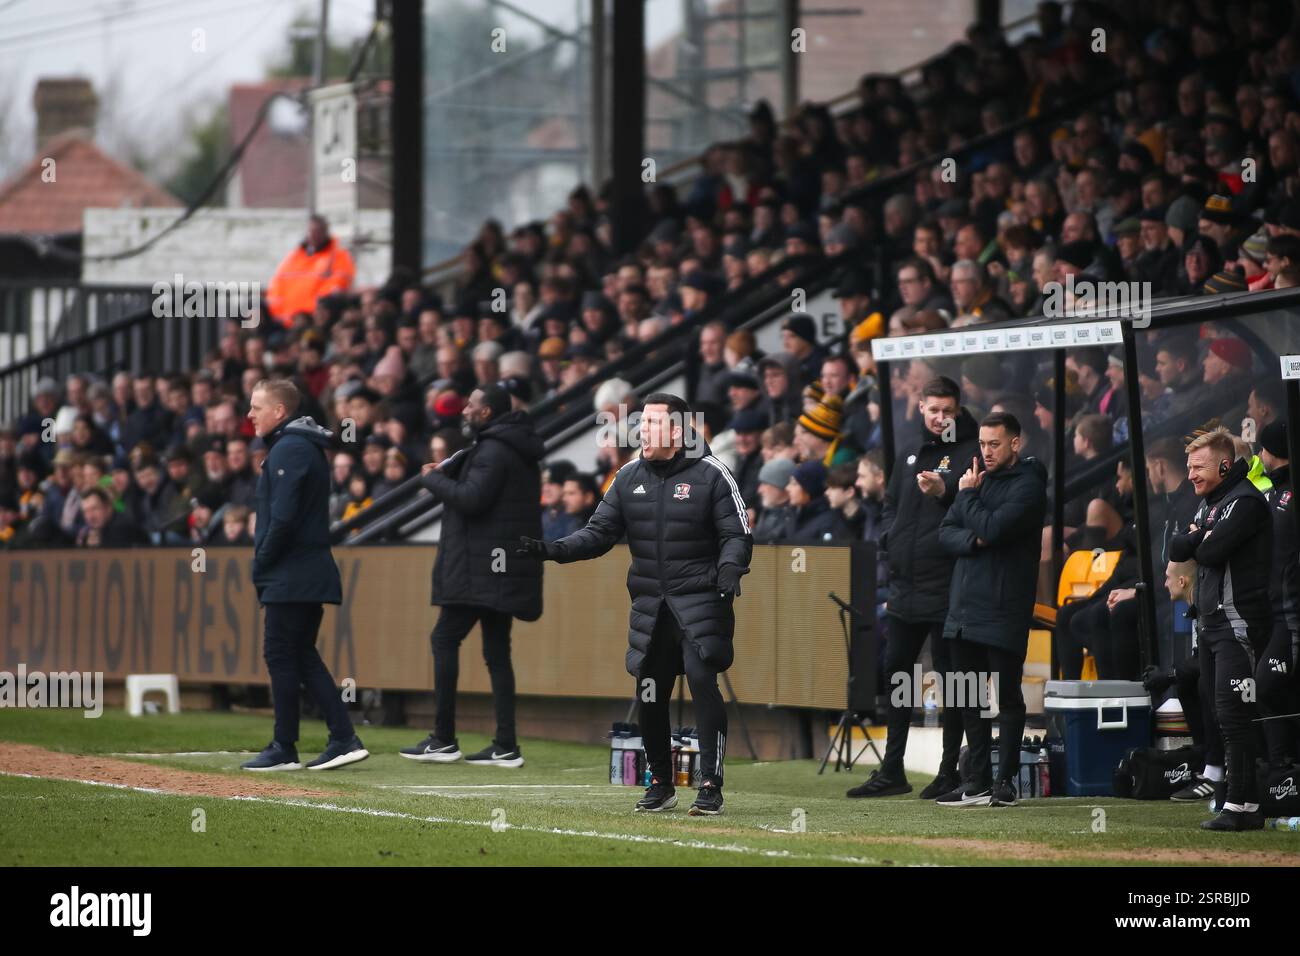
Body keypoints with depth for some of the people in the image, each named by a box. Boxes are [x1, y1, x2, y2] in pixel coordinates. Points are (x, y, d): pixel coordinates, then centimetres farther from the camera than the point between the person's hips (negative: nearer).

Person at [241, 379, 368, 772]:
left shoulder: (288, 450, -14)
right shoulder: (305, 446, 18)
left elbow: (282, 519, -22)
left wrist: (262, 564, -11)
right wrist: (264, 565, 16)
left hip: (291, 577, -10)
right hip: (312, 573, 10)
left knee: (281, 657, -3)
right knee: (303, 656, 12)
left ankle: (284, 750, 2)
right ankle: (344, 738, 7)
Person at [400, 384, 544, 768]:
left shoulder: (493, 451, -13)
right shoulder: (520, 451, 19)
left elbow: (470, 499, -22)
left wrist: (432, 478, -7)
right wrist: (446, 472, 10)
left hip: (481, 569, -10)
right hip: (503, 566, 10)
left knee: (445, 638, -7)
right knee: (497, 651, 8)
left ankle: (443, 740, -9)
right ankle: (506, 746, 4)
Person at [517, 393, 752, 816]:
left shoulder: (710, 474, -5)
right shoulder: (630, 476, 8)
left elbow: (737, 535, -4)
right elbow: (599, 534, 9)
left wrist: (728, 572, -24)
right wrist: (549, 550, -6)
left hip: (699, 601, -5)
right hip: (649, 604, 5)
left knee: (702, 682, -16)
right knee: (649, 693, 5)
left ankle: (711, 785, -10)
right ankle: (660, 784, 21)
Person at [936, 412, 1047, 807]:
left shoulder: (1027, 485, -8)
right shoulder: (979, 478, 15)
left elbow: (992, 527, -20)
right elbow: (946, 532, 11)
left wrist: (968, 495, -6)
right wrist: (974, 540, -9)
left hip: (1004, 610, -8)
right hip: (964, 608, 8)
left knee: (1007, 697, -1)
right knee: (970, 699, 10)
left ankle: (1006, 782, 3)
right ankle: (978, 780, 17)